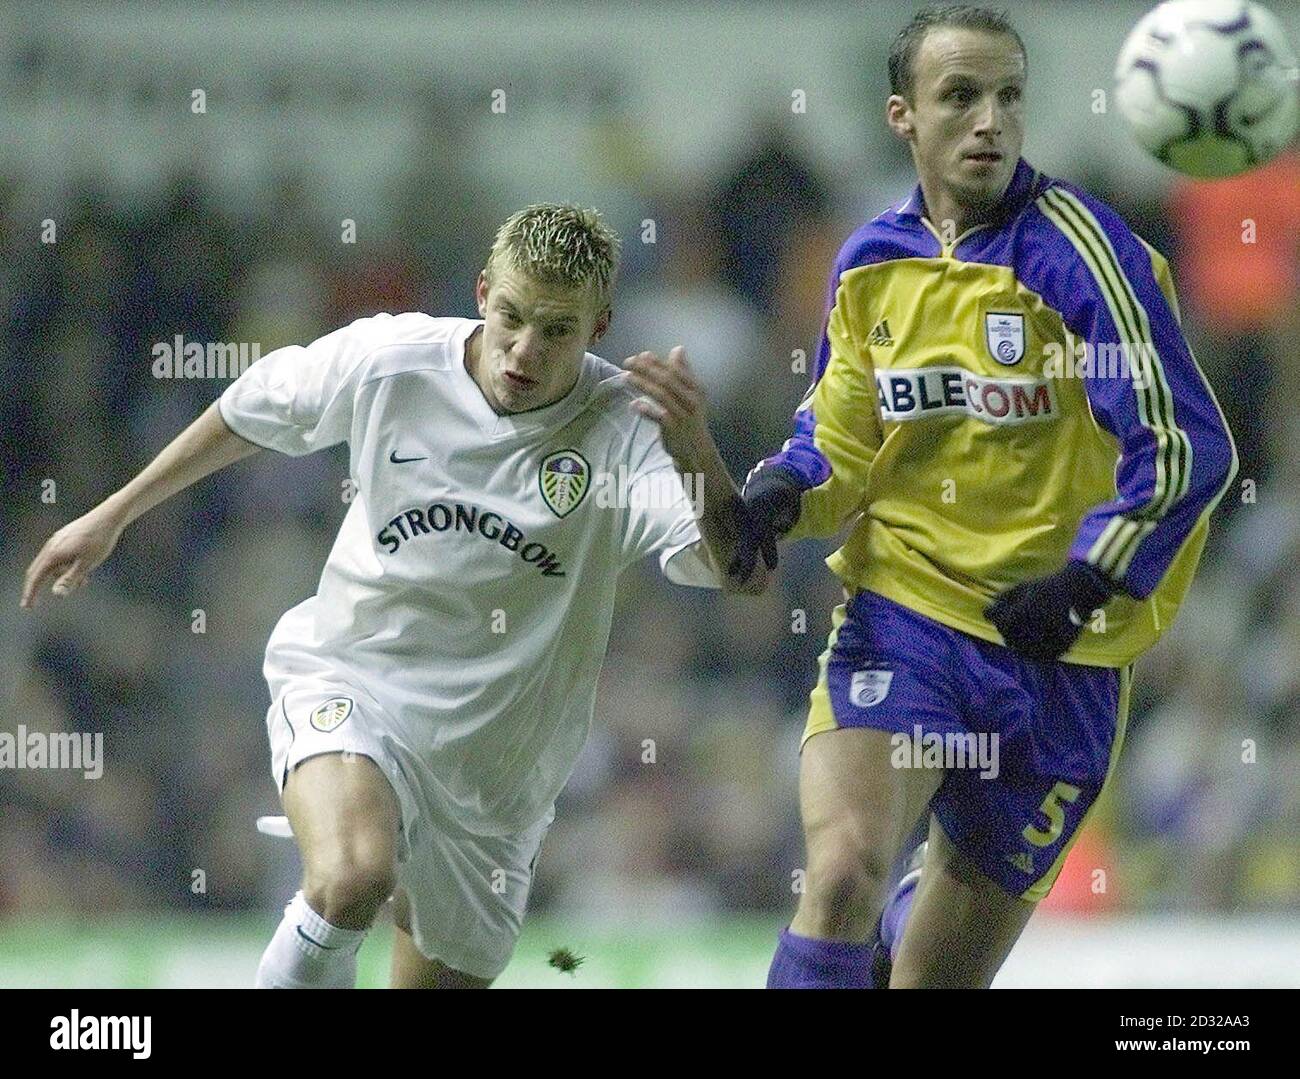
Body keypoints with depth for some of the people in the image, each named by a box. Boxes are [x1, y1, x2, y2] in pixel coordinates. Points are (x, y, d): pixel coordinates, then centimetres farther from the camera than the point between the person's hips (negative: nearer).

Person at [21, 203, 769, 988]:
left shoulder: (628, 433, -16)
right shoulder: (390, 358, -11)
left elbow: (744, 575, -29)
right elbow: (250, 413, 9)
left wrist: (696, 454, -48)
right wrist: (111, 516, 19)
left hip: (494, 771, 2)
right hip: (348, 683, -2)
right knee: (351, 881, -34)